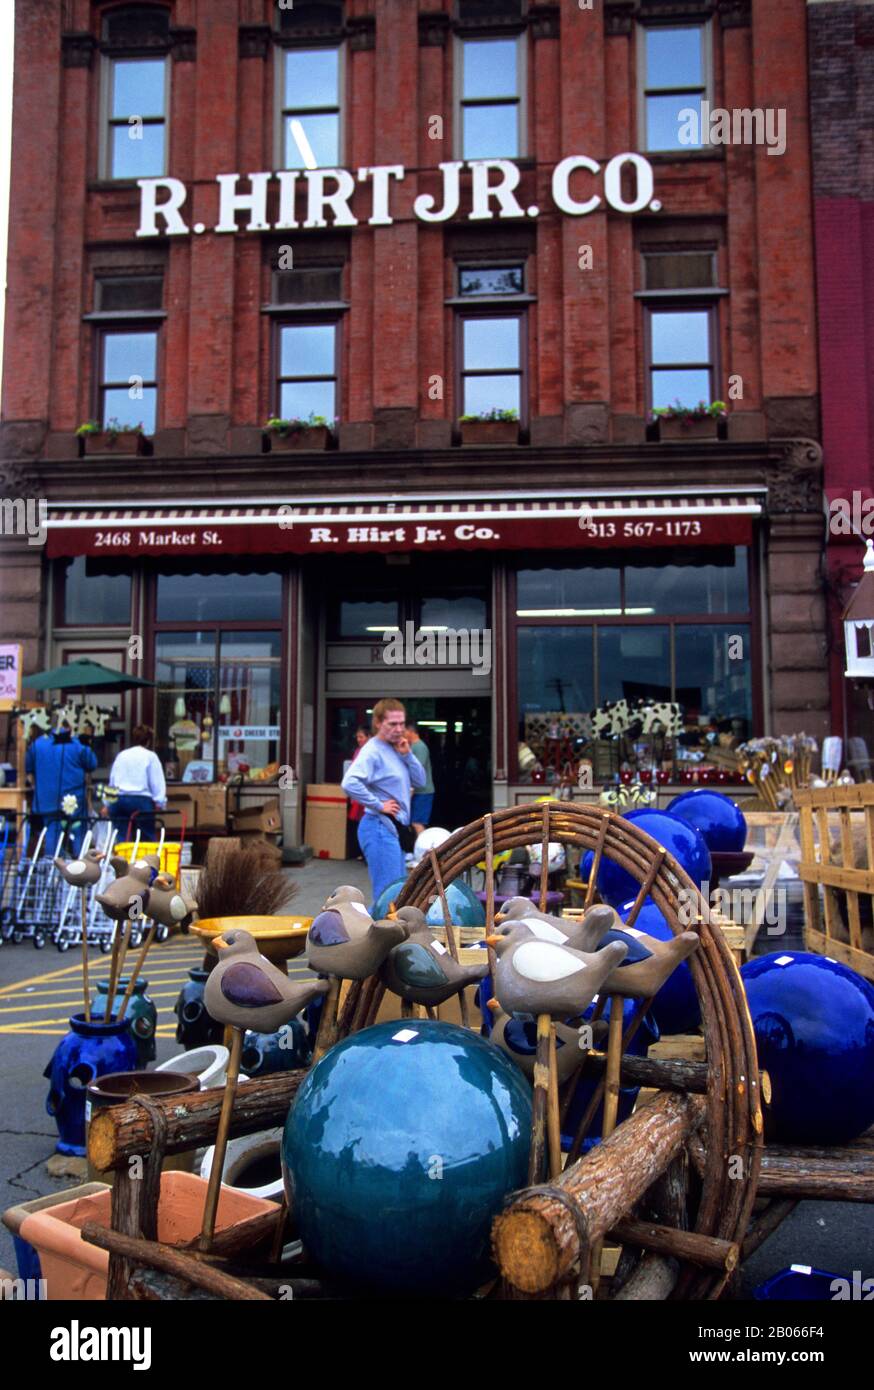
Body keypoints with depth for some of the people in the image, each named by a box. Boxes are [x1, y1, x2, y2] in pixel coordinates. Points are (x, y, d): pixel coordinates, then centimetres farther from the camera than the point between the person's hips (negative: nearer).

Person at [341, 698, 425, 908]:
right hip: (380, 827, -10)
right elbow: (349, 783, -29)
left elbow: (420, 781, 13)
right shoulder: (373, 751, -14)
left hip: (396, 828, 10)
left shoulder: (396, 749, 13)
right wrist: (378, 805, -19)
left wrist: (407, 755, -1)